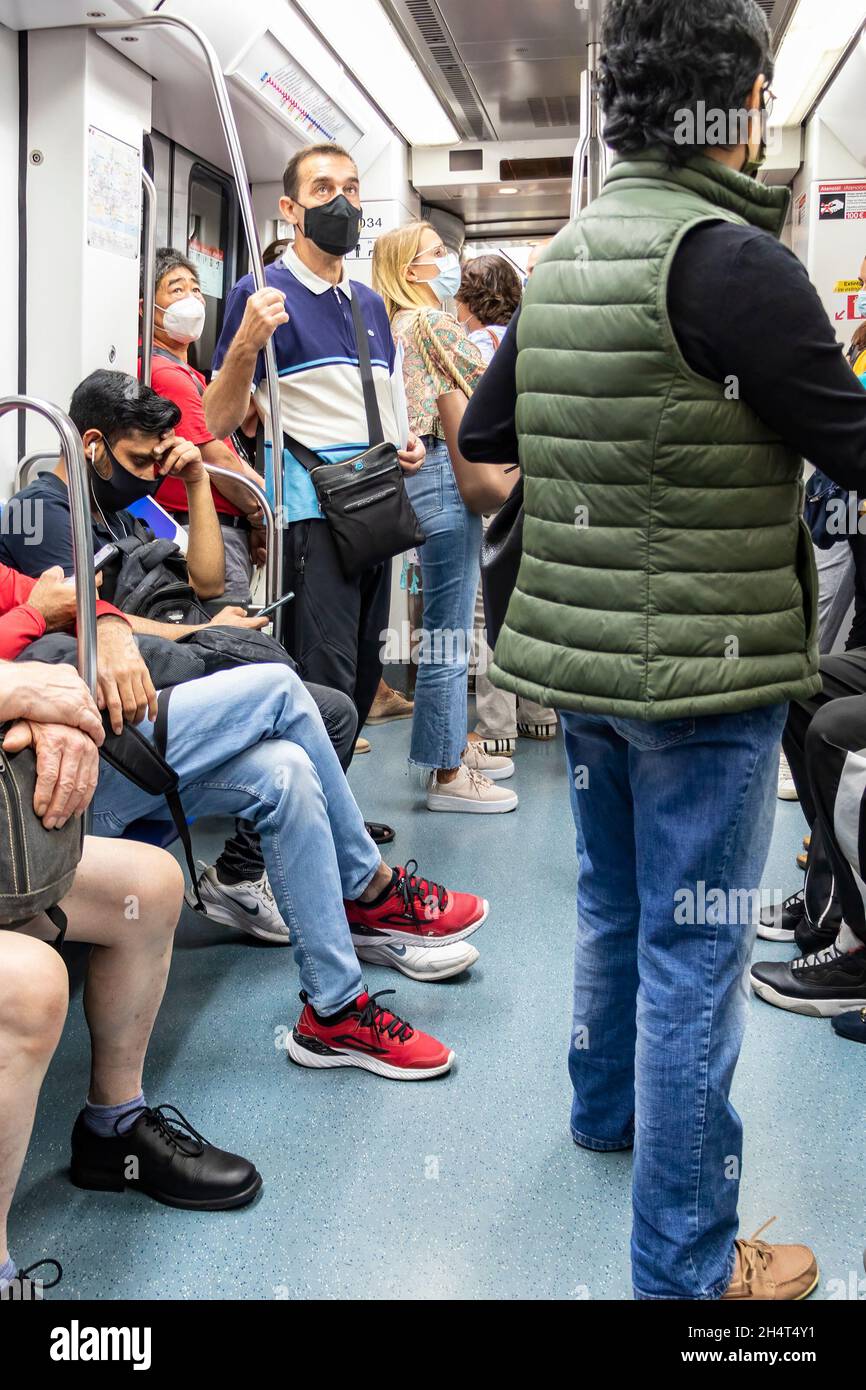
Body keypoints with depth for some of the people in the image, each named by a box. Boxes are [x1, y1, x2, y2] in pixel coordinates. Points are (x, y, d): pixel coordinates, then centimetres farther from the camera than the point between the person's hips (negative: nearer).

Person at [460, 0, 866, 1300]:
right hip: (704, 662, -8)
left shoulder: (562, 255, 9)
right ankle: (687, 1264, 14)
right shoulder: (730, 256, -16)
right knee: (693, 953, 1)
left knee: (613, 903, 24)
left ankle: (606, 1105, 45)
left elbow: (481, 433, 17)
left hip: (580, 651, 8)